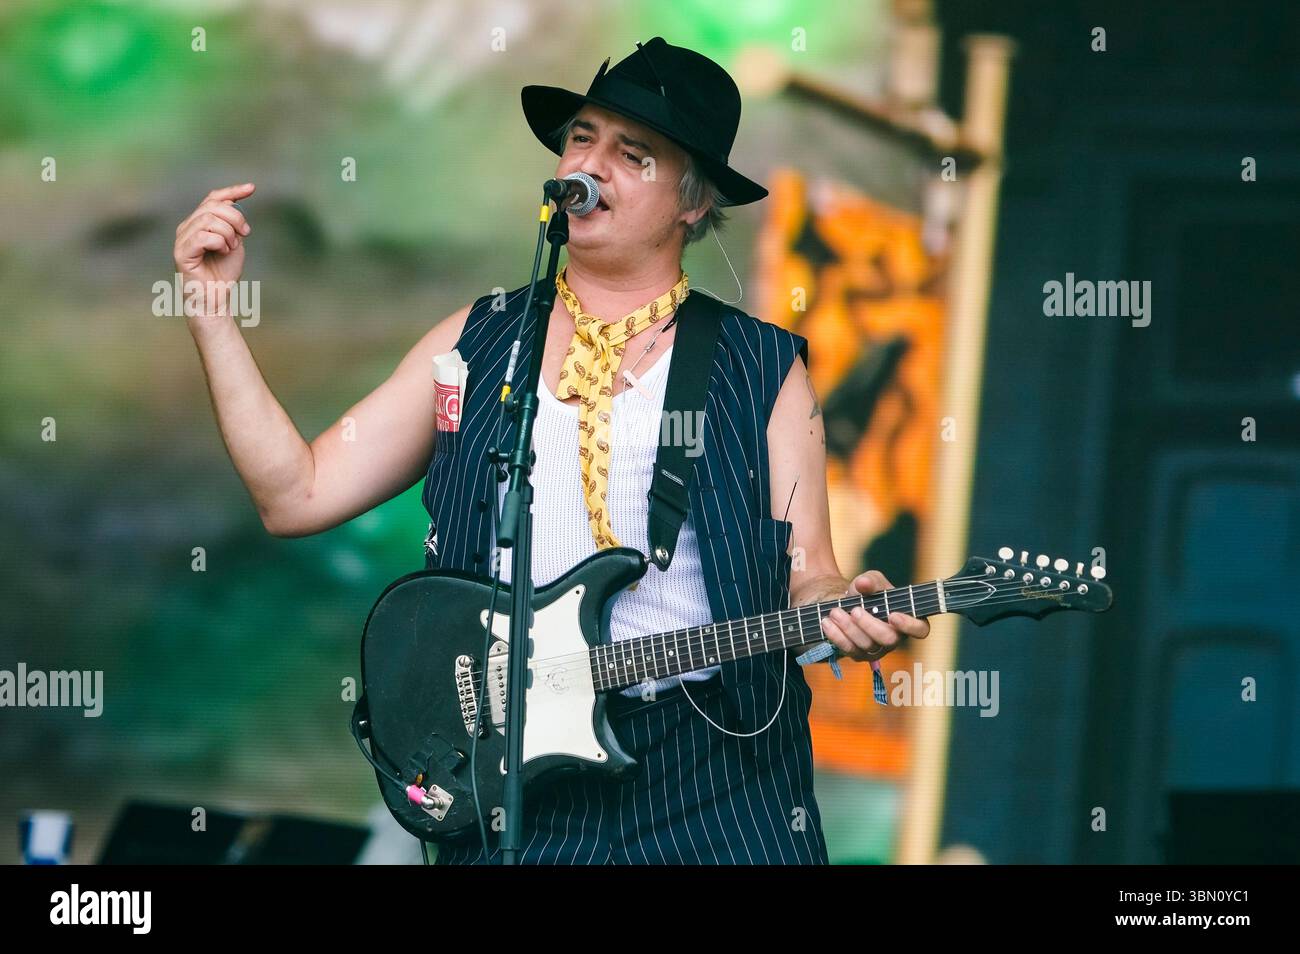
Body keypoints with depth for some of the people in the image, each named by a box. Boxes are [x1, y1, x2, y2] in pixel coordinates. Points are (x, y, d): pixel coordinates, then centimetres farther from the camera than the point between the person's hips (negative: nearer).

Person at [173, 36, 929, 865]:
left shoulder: (762, 368, 5)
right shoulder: (477, 343, 12)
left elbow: (803, 577, 2)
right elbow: (298, 495, 8)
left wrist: (840, 609, -22)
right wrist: (213, 308, 3)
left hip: (709, 772, -1)